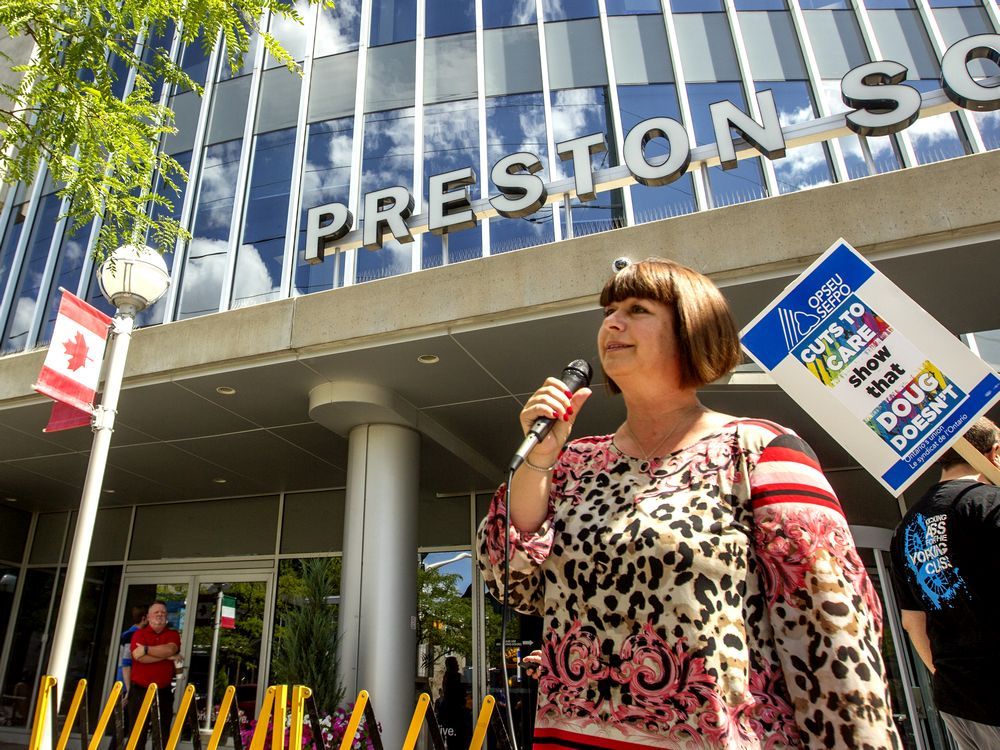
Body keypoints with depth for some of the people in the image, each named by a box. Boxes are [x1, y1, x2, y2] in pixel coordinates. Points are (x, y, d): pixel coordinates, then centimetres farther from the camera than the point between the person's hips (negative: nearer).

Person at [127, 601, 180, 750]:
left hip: (163, 692, 1)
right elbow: (138, 656, -15)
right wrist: (166, 656, -12)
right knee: (137, 733, 1)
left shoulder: (172, 634, 7)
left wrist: (146, 649, -14)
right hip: (140, 691, -1)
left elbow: (170, 649, -15)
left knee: (162, 735, 5)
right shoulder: (139, 633, 3)